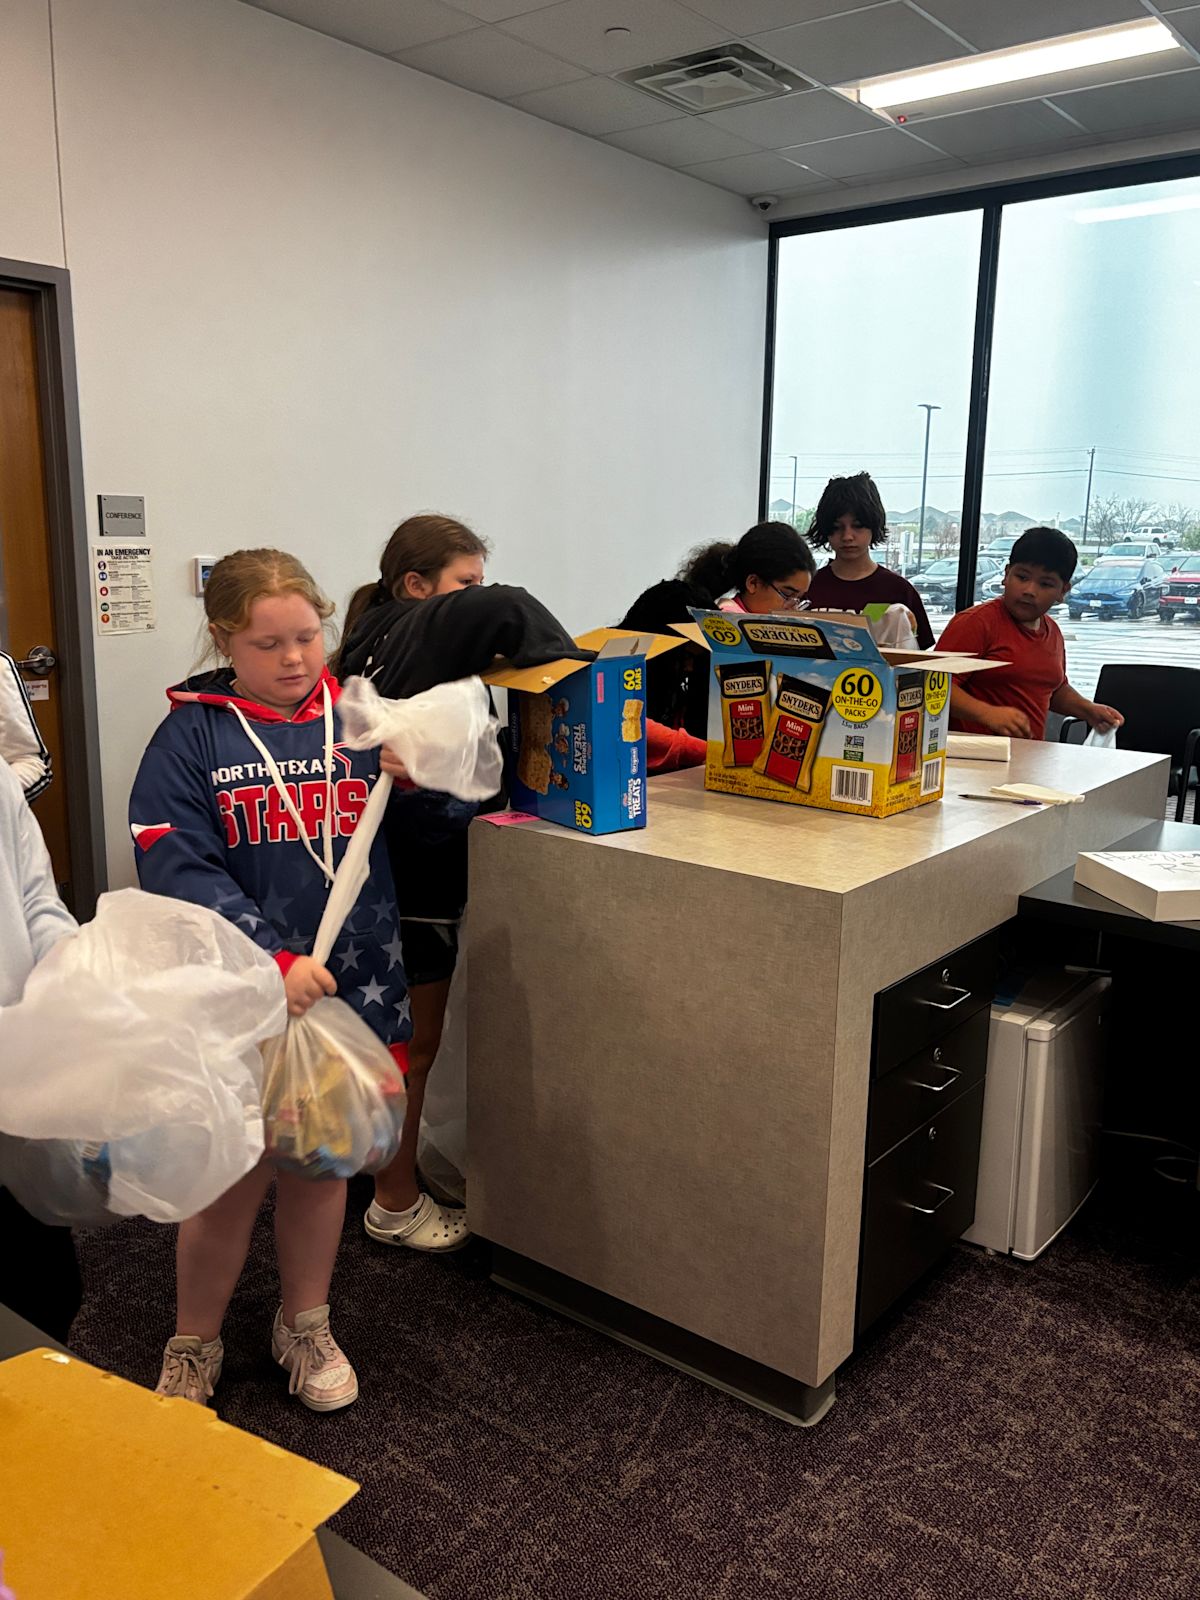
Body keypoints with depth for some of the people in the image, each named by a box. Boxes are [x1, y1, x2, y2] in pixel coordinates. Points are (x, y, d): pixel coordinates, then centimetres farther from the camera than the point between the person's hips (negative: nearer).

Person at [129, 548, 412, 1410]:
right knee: (235, 1180, 7)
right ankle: (195, 1346, 34)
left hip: (349, 986, 3)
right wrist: (272, 960, -25)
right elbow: (177, 869, -15)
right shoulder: (193, 734, -6)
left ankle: (306, 1325, 41)